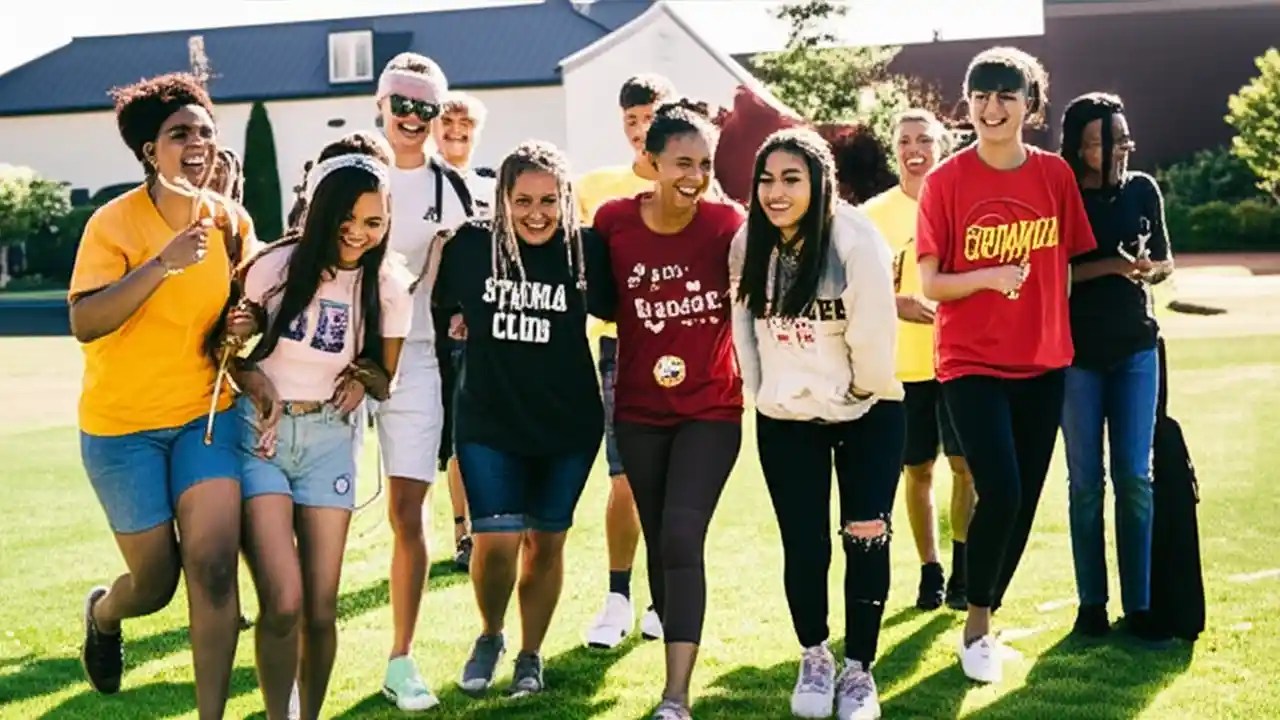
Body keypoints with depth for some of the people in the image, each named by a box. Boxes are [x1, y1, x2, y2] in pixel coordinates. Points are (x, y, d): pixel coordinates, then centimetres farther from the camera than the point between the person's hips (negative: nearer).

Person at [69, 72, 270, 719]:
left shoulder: (231, 222, -2)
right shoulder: (115, 221, -15)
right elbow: (84, 324, -26)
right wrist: (163, 263, -34)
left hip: (206, 416, 3)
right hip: (122, 424, -3)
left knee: (213, 565, -14)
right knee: (156, 581, 7)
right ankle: (102, 614, 45)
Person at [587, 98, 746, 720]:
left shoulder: (728, 224, -12)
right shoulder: (613, 221, -8)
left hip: (711, 411, -3)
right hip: (639, 412, 3)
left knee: (682, 539, -14)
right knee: (658, 543, 12)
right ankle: (679, 664, 30)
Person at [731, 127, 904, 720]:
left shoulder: (856, 241, -23)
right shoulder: (749, 245, -8)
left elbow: (874, 332, -22)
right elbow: (742, 321, 4)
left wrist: (861, 390, -8)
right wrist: (760, 391, 2)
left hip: (867, 414, -3)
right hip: (786, 418, 3)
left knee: (865, 539, -2)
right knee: (804, 544, 5)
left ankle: (859, 670, 14)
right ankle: (814, 660, 28)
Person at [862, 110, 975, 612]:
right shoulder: (876, 212, 2)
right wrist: (895, 302, -18)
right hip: (902, 362, 1)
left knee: (965, 463, -5)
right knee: (918, 469, 8)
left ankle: (963, 570, 5)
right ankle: (929, 570, 20)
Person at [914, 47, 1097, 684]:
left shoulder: (1055, 174, 1)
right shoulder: (945, 181, -8)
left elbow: (1064, 265, 10)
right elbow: (930, 283, -7)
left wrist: (1061, 337, 7)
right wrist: (989, 276, -24)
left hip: (1043, 362, 4)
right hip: (971, 363, -4)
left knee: (1025, 501, 7)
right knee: (1001, 493, -15)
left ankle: (983, 619, 24)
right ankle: (976, 629, 5)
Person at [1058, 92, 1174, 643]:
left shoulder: (1142, 189, 4)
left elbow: (1165, 261, 11)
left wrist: (1148, 270, -11)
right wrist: (1112, 266, -20)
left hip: (1135, 349, 2)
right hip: (1076, 353, -2)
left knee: (1135, 477, 0)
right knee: (1085, 480, 4)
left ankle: (1139, 605, 7)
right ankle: (1091, 602, 13)